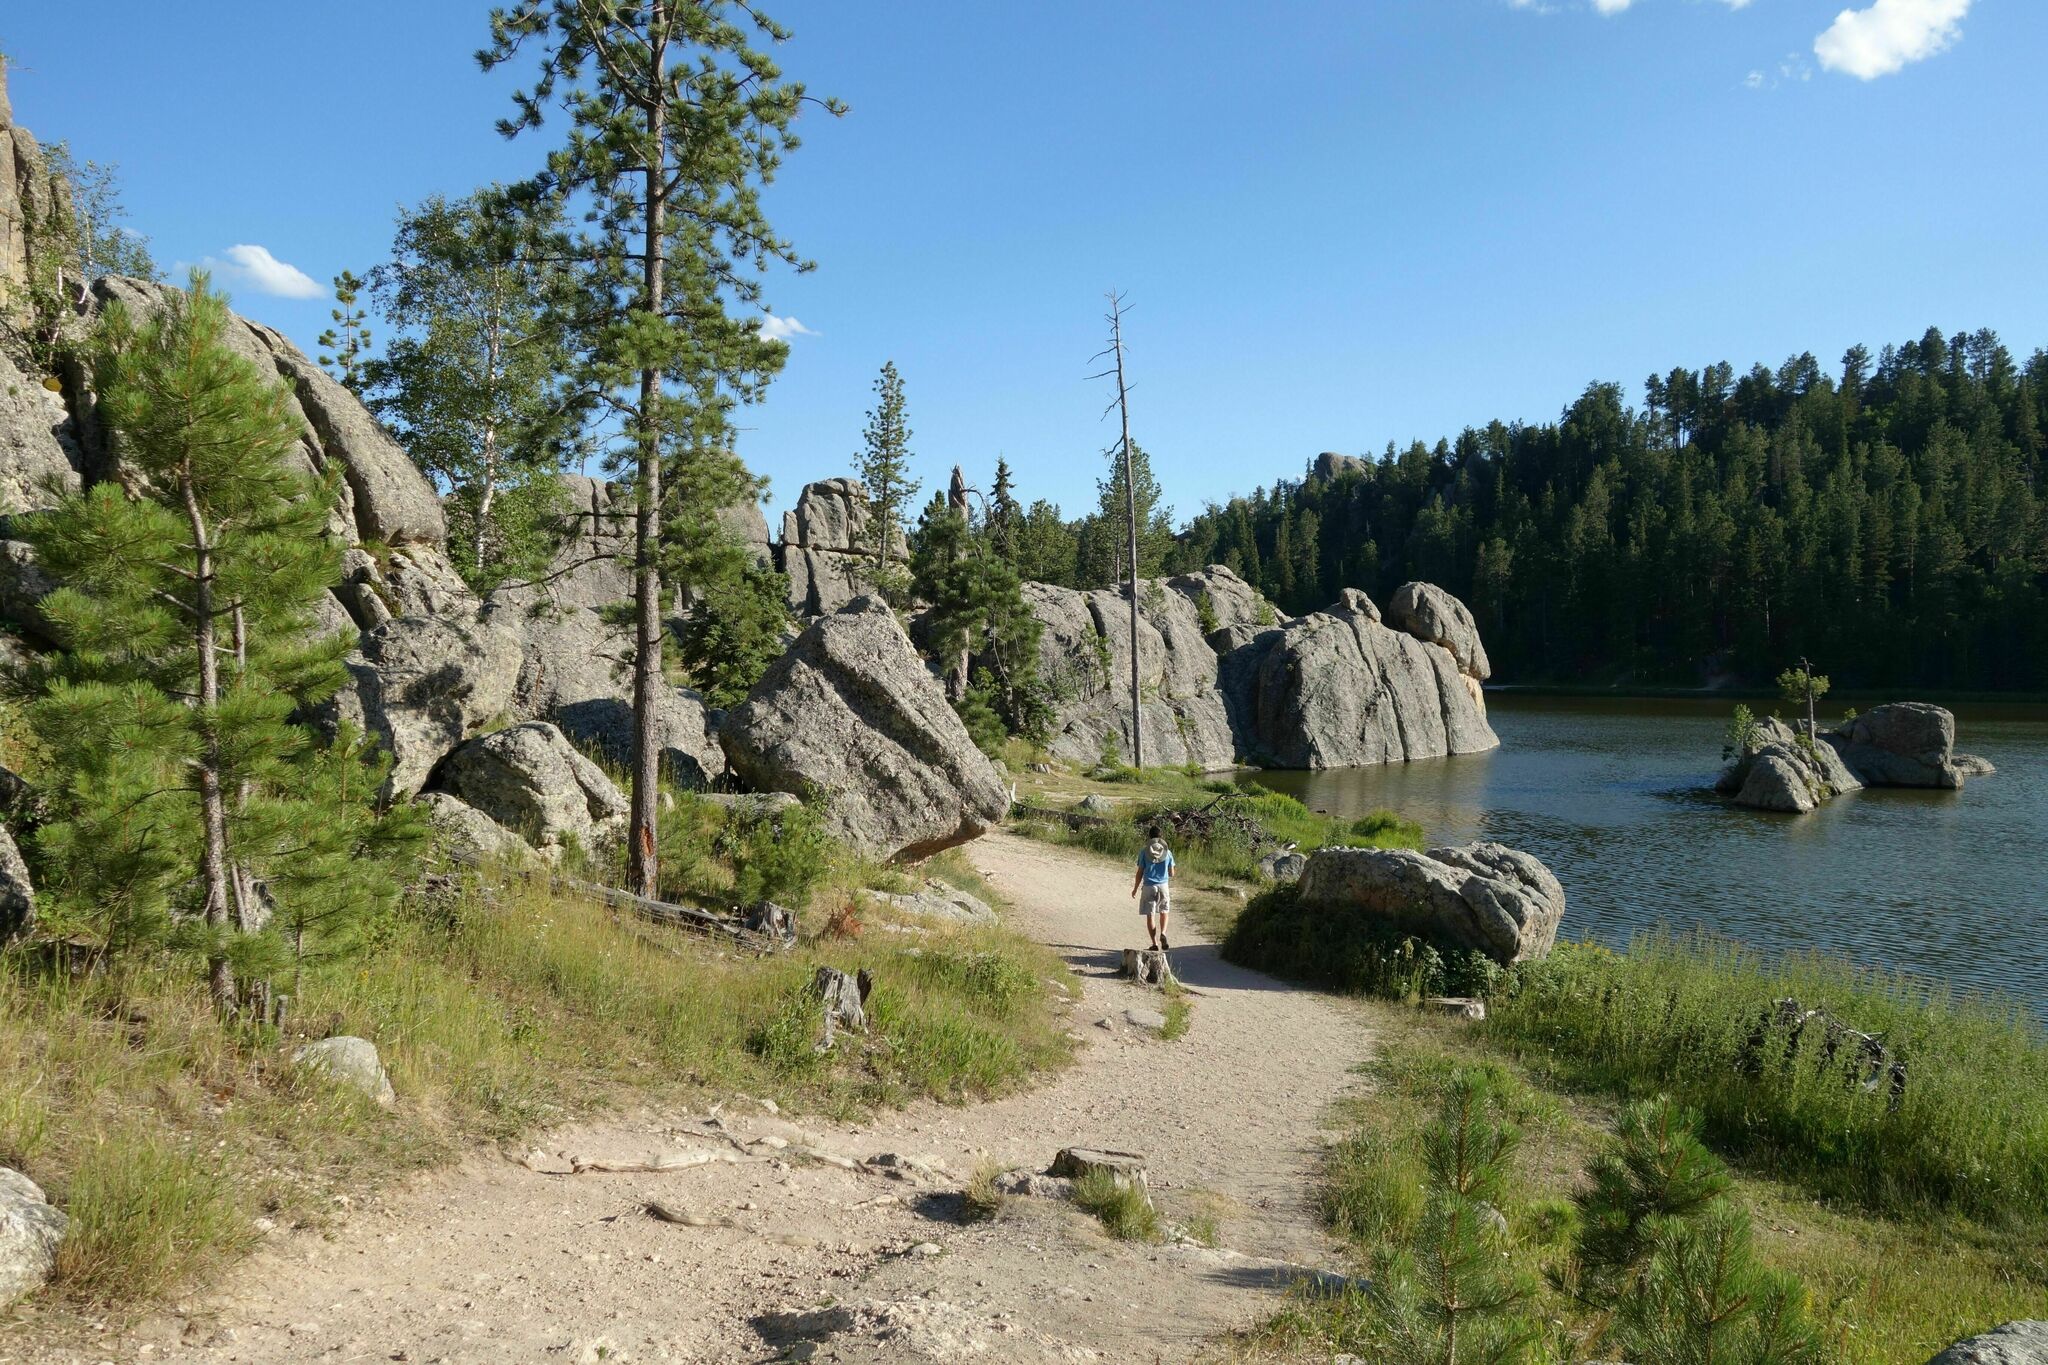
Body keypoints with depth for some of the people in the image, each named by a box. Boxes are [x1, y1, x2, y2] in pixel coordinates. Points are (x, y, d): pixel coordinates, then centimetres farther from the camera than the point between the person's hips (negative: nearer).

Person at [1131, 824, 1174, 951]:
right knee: (1164, 912, 19)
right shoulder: (1167, 852, 1)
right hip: (1164, 886, 2)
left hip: (1149, 887, -2)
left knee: (1150, 915, 5)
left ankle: (1155, 943, 2)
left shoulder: (1144, 852, -5)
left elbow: (1140, 873, -4)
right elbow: (1171, 873, 5)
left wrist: (1135, 888, 8)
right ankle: (1163, 934, -4)